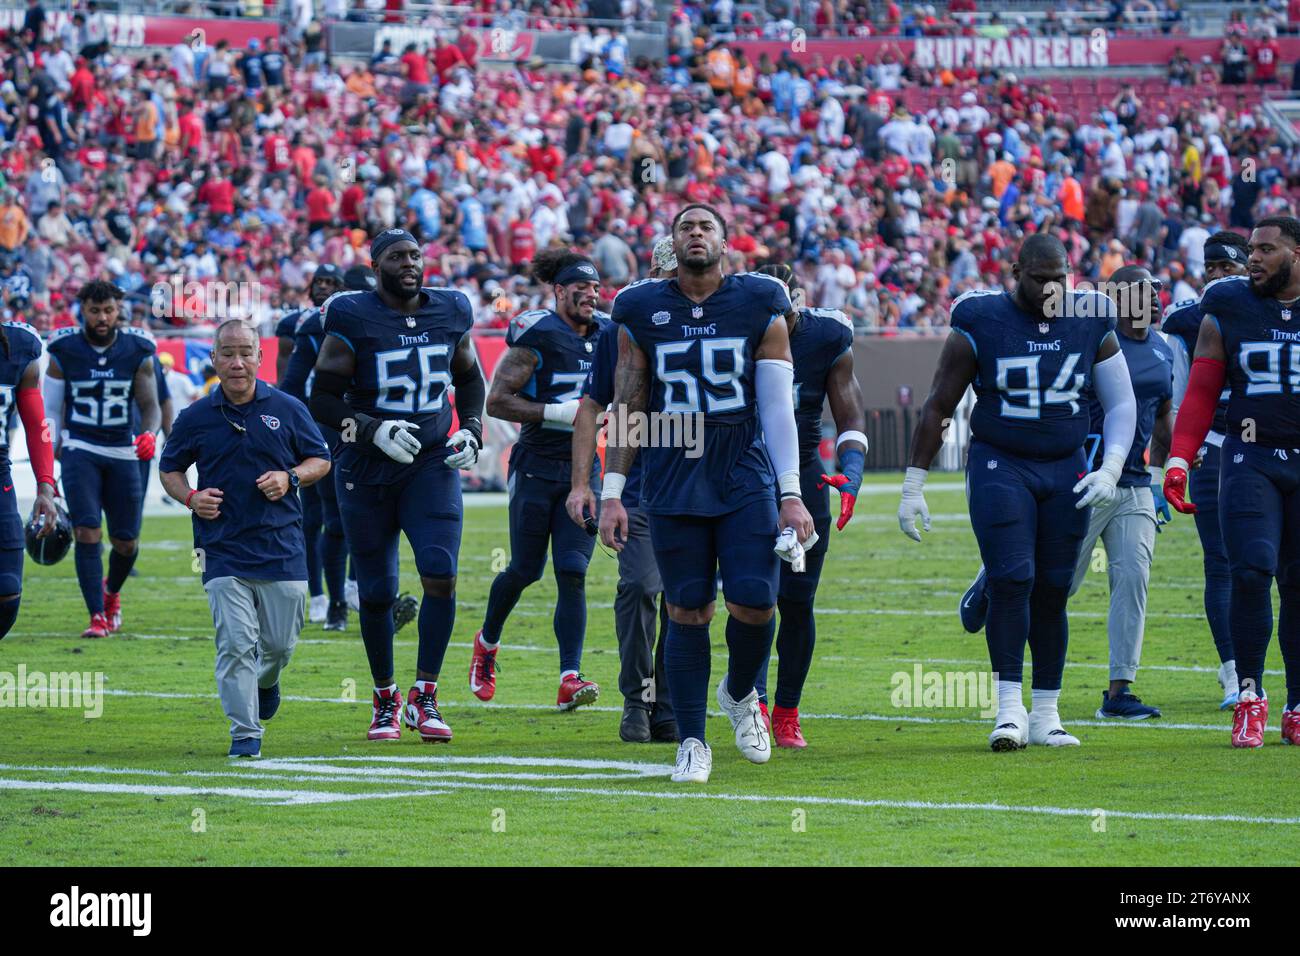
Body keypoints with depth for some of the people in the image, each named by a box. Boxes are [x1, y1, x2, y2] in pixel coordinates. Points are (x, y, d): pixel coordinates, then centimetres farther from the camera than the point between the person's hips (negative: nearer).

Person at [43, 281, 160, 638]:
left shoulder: (137, 350, -2)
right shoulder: (64, 350, -4)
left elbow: (150, 405, 2)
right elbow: (52, 411, 3)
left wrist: (149, 433, -22)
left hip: (123, 452, 2)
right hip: (79, 449, -2)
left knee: (126, 542, 5)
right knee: (87, 532, -16)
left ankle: (111, 592, 38)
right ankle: (98, 617, -11)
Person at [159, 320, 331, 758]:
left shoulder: (287, 409, 2)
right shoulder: (196, 417, 2)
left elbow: (320, 459, 11)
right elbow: (169, 469, 14)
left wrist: (290, 478, -10)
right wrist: (190, 497, -7)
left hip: (281, 546, 1)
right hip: (223, 549, -1)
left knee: (280, 643, 7)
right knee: (235, 644, -11)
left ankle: (265, 681, 42)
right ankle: (245, 733, -4)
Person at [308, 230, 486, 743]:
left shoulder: (450, 314, 4)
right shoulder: (353, 319, -8)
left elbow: (469, 379, 21)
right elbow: (323, 400, -7)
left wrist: (471, 432, 4)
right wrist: (374, 431, -21)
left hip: (431, 466, 2)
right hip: (367, 471, -2)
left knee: (440, 574, -17)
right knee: (377, 591, 5)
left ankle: (424, 696, -9)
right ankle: (385, 699, 23)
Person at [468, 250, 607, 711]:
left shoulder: (606, 335, 8)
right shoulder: (537, 335, -11)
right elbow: (497, 401, -13)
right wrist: (558, 413, -19)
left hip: (582, 467, 4)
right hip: (536, 465, -4)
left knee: (573, 573, -7)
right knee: (524, 570, 5)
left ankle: (570, 678, -12)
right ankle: (487, 642, 34)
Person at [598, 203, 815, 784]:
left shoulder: (759, 307, 2)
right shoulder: (642, 313, 4)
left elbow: (778, 406, 2)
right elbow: (627, 409, 7)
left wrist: (791, 495, -3)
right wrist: (611, 495, 2)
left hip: (746, 480, 0)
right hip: (673, 486, 0)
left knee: (754, 603, -10)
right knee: (688, 612, 0)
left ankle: (739, 694, 22)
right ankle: (692, 743, 11)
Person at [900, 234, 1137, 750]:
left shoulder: (1091, 326, 1)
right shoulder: (980, 326, -7)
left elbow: (1122, 404, 9)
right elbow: (938, 408, 0)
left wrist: (1110, 470, -6)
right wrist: (913, 488, 0)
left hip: (1065, 472, 3)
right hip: (999, 468, -3)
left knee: (1051, 591, 4)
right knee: (1012, 579, -17)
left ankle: (1045, 716, 11)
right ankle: (1010, 710, -14)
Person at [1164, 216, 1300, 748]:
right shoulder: (1229, 313, 4)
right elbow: (1200, 394, 4)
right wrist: (1178, 461, -6)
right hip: (1250, 459, -1)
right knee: (1252, 571, -17)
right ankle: (1249, 695, -5)